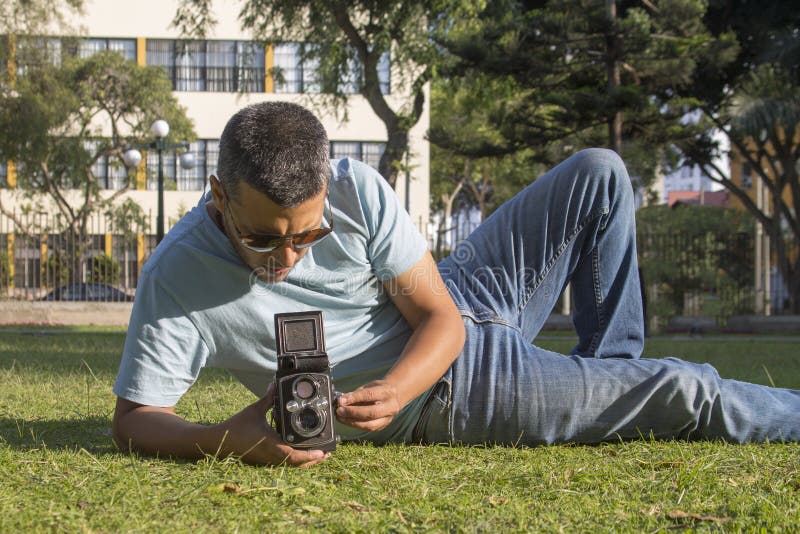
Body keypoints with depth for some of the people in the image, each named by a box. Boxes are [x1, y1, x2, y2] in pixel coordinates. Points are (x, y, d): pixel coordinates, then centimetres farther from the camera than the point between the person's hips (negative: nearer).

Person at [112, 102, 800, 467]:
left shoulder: (355, 188, -20)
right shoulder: (177, 279, -27)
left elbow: (440, 318, -15)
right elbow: (134, 419, -22)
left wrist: (389, 390, -36)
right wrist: (230, 439, -43)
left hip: (458, 306, 5)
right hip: (450, 398, -4)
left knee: (600, 175, 6)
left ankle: (608, 377, 22)